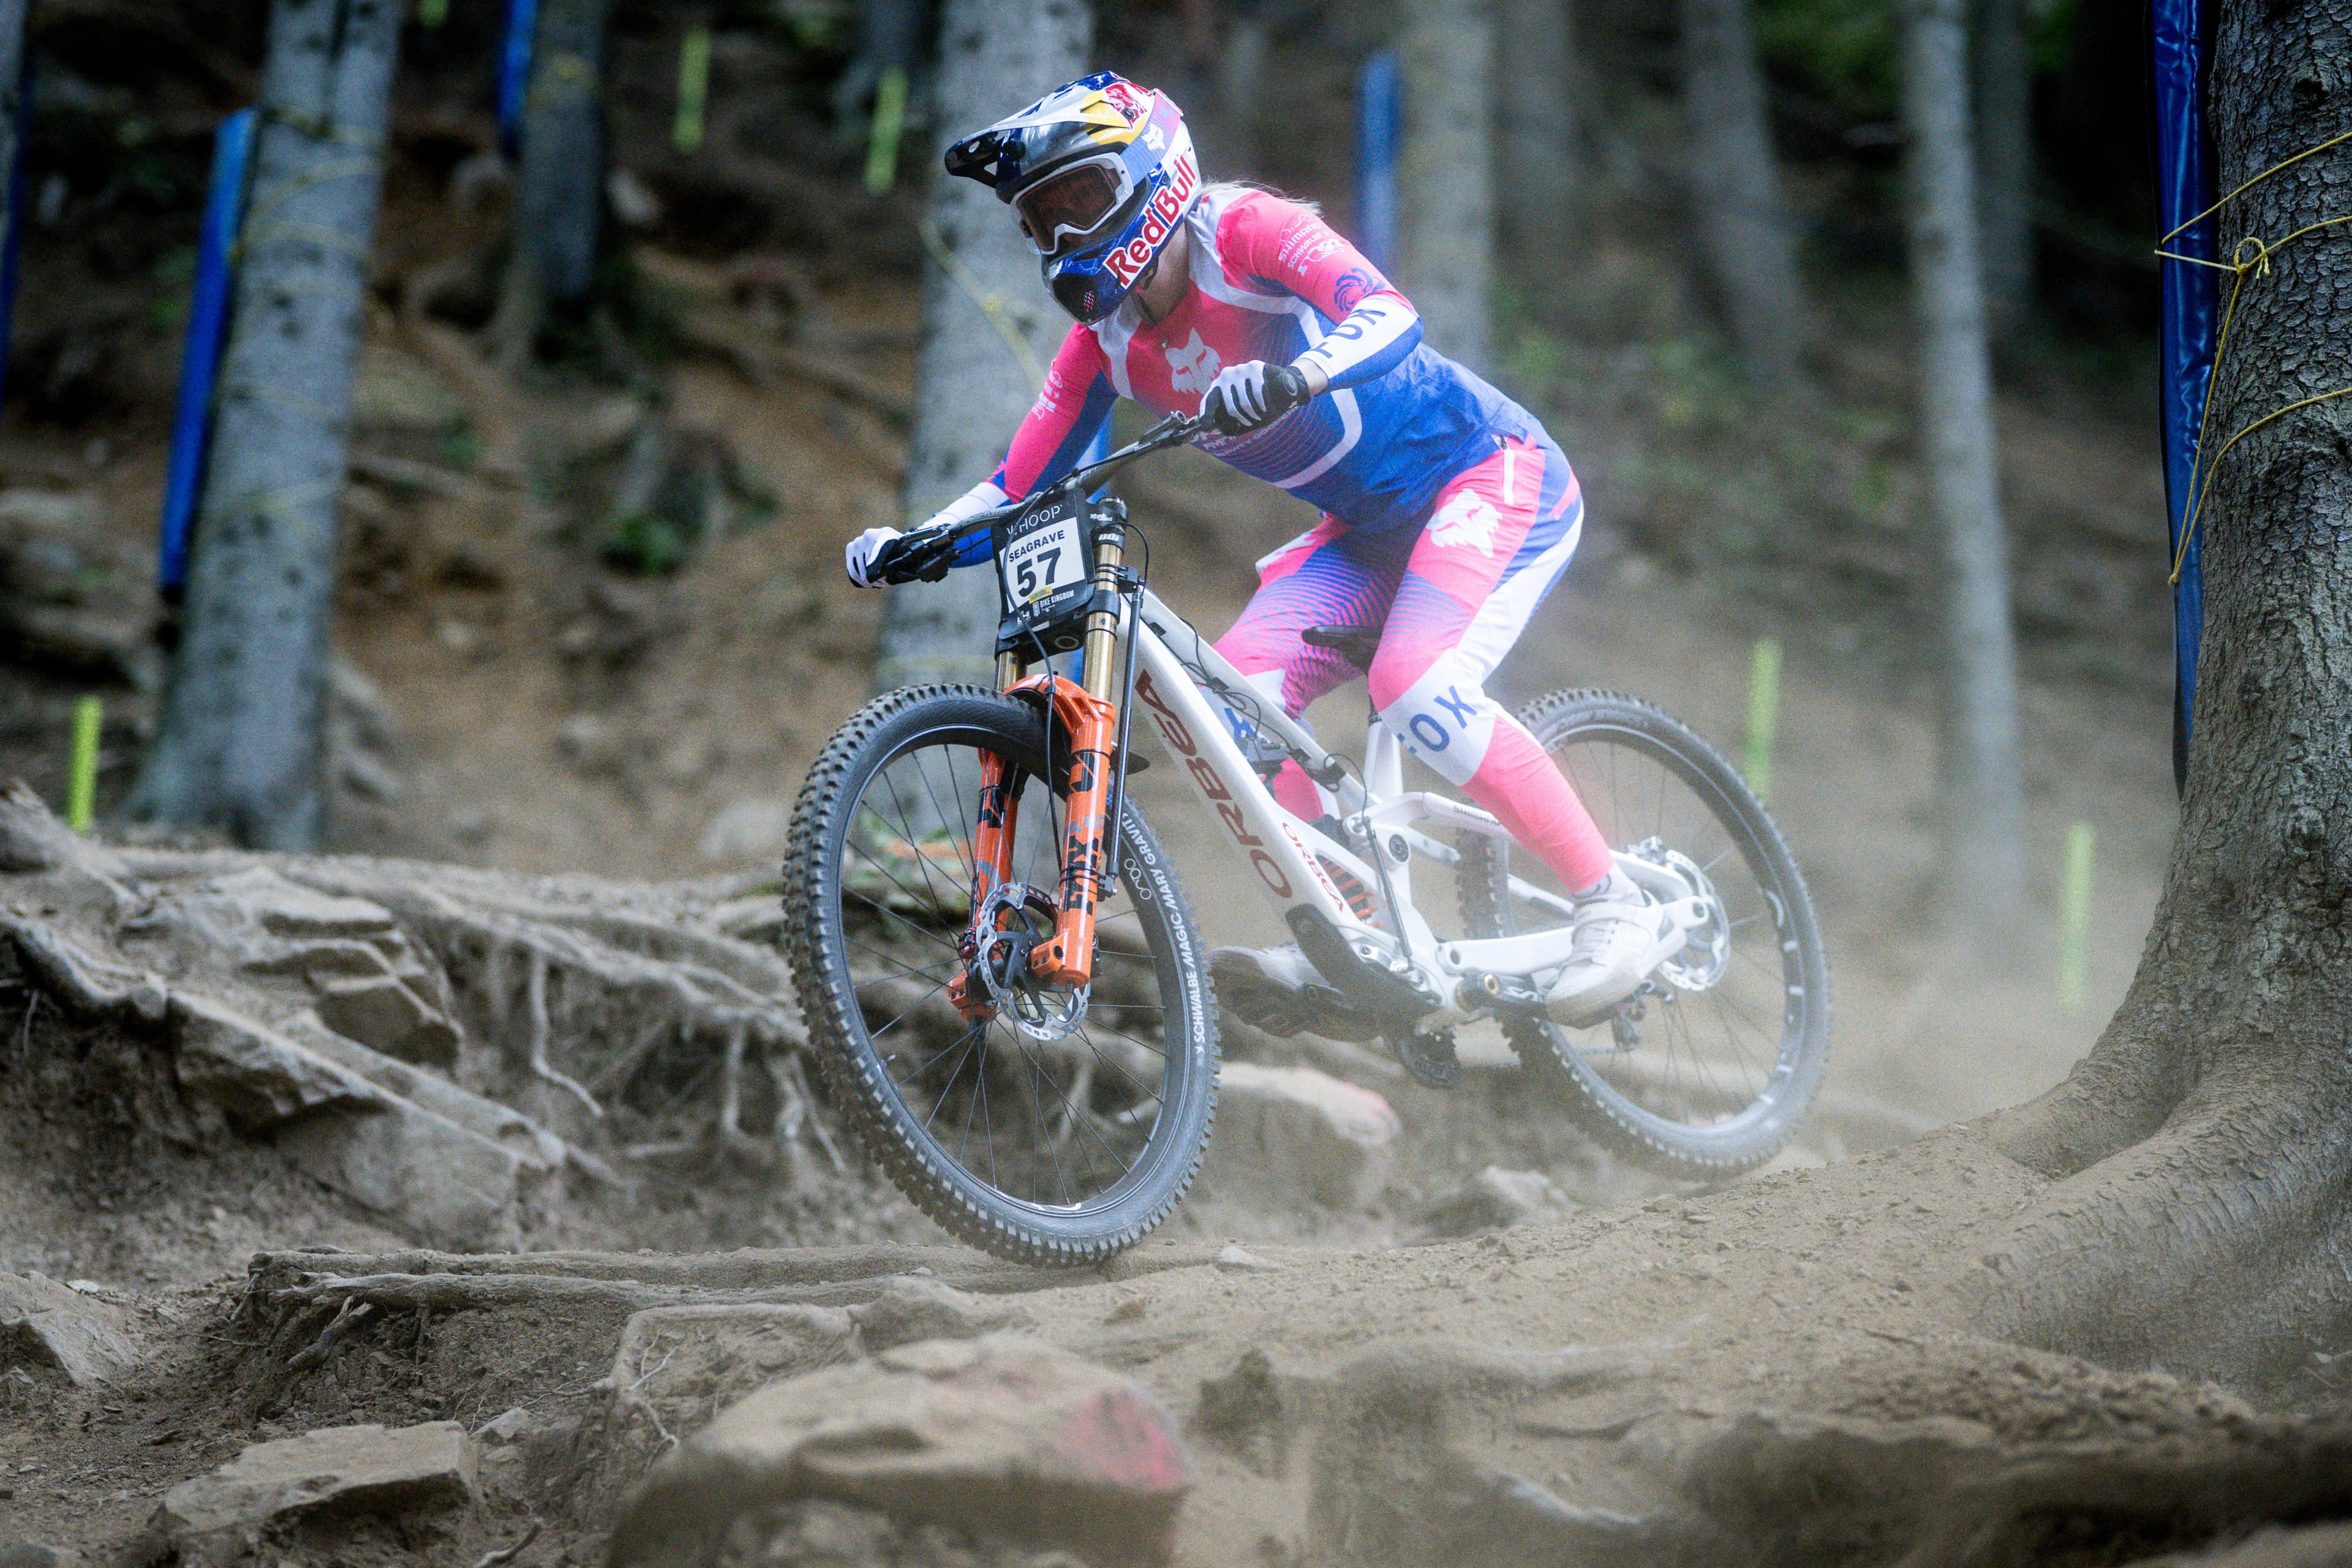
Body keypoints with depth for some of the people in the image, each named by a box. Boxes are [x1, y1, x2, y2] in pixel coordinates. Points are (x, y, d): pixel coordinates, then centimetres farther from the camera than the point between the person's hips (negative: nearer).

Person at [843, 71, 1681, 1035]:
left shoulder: (1242, 231, -19)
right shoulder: (1106, 342, 1)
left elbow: (1390, 315, -36)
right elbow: (1019, 489, 1)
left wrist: (1293, 379, -55)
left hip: (1495, 476, -8)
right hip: (1375, 529, 8)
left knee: (1414, 685, -29)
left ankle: (1616, 904, -18)